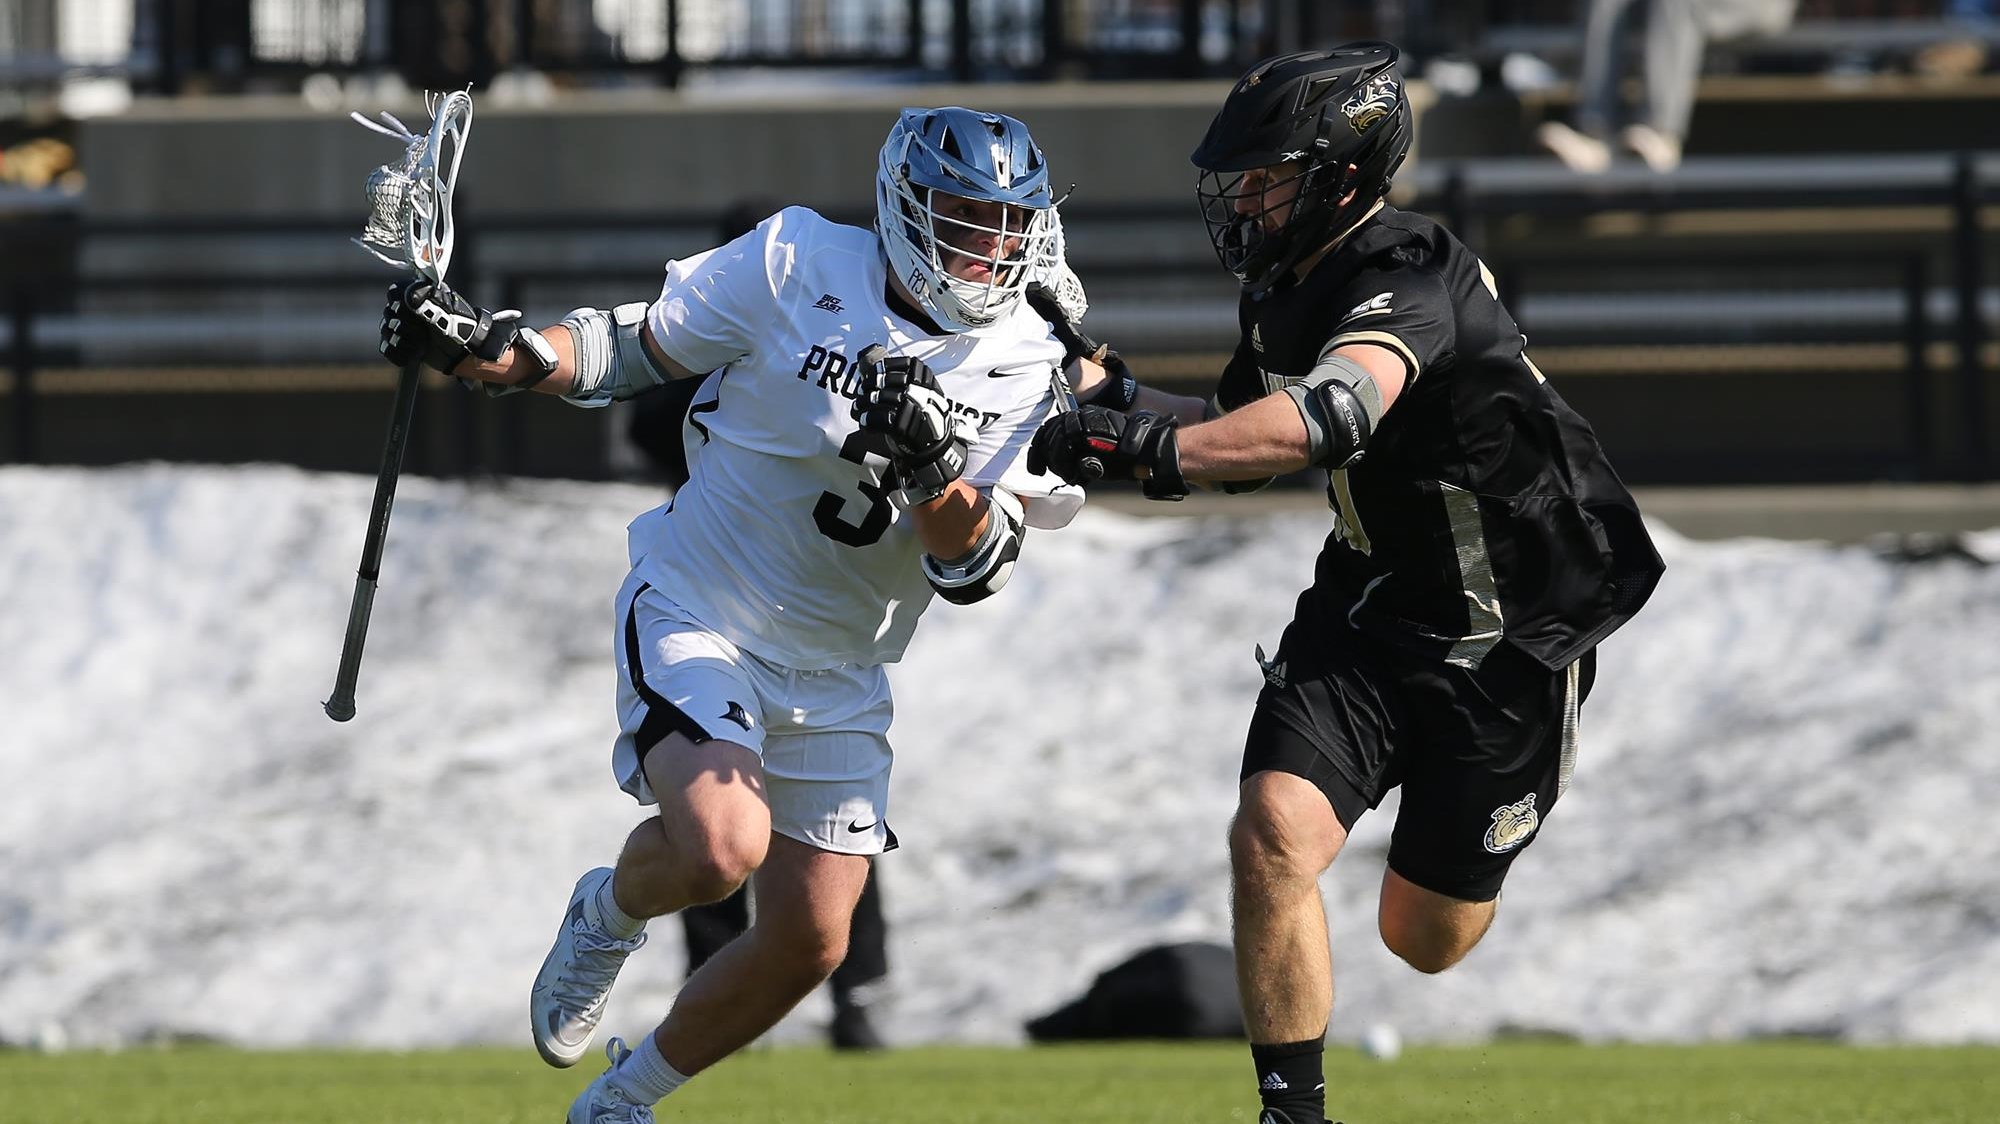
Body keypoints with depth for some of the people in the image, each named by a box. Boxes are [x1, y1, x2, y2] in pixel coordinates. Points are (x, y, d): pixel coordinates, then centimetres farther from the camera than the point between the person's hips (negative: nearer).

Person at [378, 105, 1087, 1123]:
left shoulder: (1025, 369, -5)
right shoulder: (795, 267, -13)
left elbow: (974, 571, -9)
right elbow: (632, 350, -1)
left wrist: (931, 472, -30)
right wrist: (482, 346, -16)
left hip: (836, 679, 4)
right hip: (697, 621, -4)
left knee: (808, 942, 2)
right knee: (723, 849, -29)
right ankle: (609, 915, 8)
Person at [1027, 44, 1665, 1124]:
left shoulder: (1407, 277, -28)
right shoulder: (1284, 286, -1)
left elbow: (1329, 418, -47)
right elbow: (1240, 432, 15)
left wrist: (1142, 446, -56)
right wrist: (1103, 391, -3)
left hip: (1504, 646, -6)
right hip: (1368, 604, 6)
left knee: (1424, 940, 10)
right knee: (1273, 833, -20)